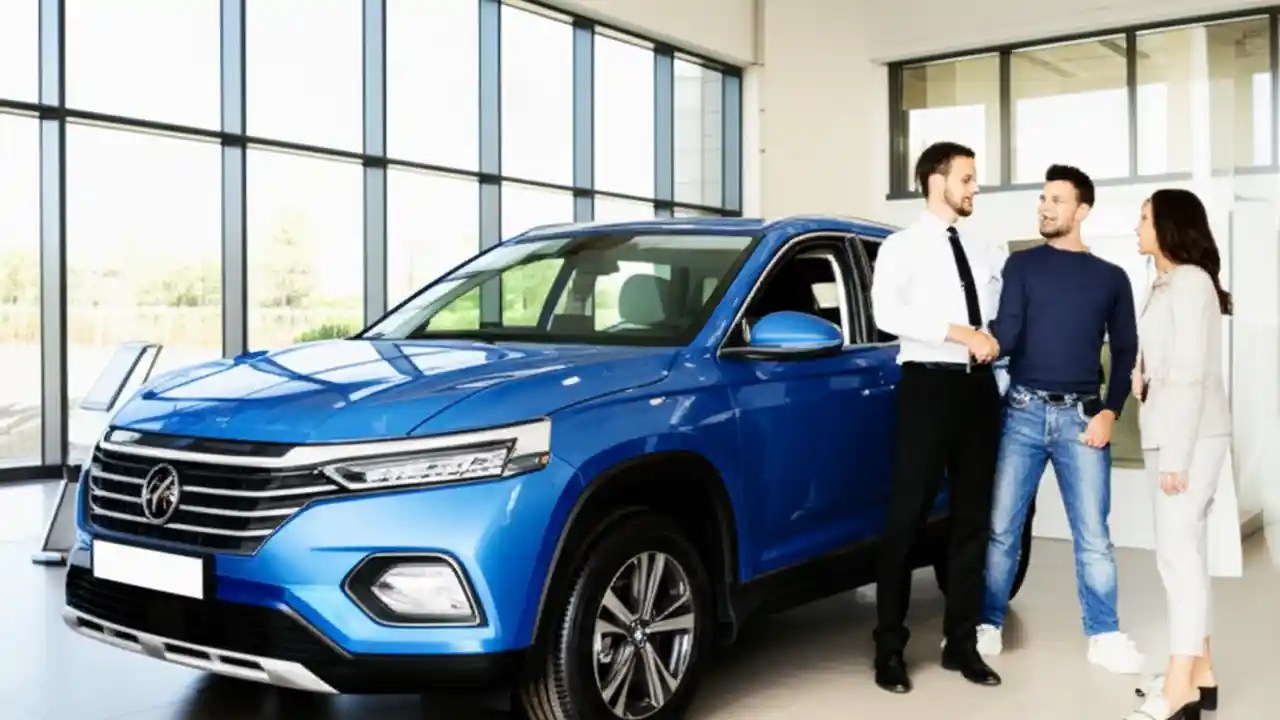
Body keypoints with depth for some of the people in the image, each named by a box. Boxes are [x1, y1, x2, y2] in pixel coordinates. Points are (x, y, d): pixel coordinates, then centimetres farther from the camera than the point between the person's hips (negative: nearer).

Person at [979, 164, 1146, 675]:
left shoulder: (1110, 278, 9)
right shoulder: (1022, 265, 8)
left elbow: (1125, 351, 10)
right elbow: (1005, 335, 1)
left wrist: (1110, 412, 0)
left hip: (1081, 416, 0)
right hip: (1024, 411, 0)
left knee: (1092, 534, 3)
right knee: (1000, 527, 1)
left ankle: (1104, 635, 15)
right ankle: (988, 626, 13)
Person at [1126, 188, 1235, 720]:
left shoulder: (1190, 281, -11)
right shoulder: (1167, 283, 17)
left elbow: (1191, 373, -18)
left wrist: (1177, 455, -20)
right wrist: (1141, 376, 0)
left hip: (1192, 435, -9)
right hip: (1168, 432, 9)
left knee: (1178, 553, -9)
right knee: (1184, 553, 10)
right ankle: (1198, 674, 17)